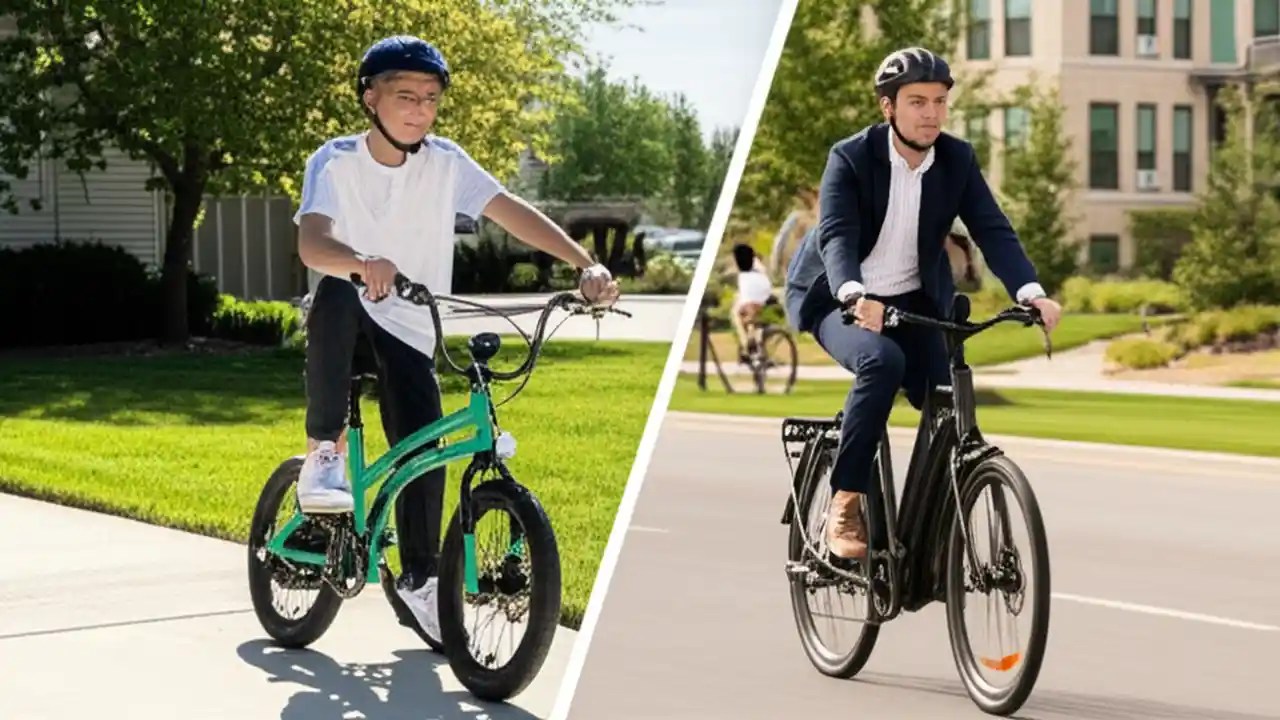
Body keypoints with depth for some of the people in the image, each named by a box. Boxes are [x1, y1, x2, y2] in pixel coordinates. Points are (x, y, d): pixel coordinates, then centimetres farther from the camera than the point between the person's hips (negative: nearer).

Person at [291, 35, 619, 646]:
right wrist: (363, 264, -53)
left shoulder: (445, 161, -6)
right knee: (334, 295, -37)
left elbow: (511, 211, -17)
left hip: (410, 327, 2)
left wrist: (586, 263, -31)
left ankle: (418, 579, 17)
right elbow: (310, 244, -30)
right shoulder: (335, 161, -14)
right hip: (351, 309, -2)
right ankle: (325, 454, -25)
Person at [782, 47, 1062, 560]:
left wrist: (1031, 292, -34)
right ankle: (845, 505, -26)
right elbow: (836, 235, -29)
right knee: (882, 362, -34)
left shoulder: (958, 160, -7)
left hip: (913, 301, 4)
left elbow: (993, 231, -15)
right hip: (839, 300, -4)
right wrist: (855, 297, -50)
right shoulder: (850, 157, -17)